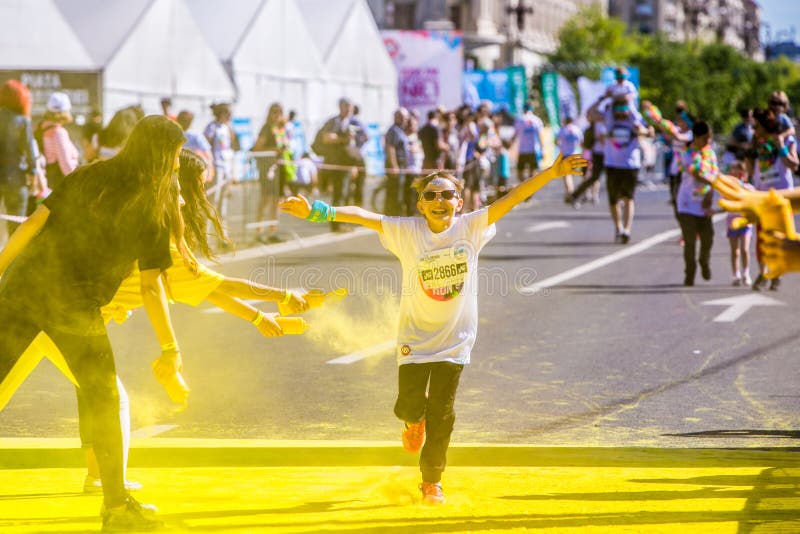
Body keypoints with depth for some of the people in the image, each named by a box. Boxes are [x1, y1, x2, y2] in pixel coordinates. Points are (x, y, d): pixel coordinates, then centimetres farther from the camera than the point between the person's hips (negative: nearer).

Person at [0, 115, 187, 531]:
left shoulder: (88, 178, 8)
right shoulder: (153, 211, -1)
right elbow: (151, 287, -5)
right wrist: (170, 347, 0)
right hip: (74, 308, -3)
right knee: (104, 402, 14)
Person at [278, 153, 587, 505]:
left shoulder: (471, 227, -9)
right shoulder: (406, 232, -10)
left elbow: (513, 198, -14)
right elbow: (362, 216, -20)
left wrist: (552, 173, -21)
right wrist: (319, 212, -33)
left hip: (455, 339, 0)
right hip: (415, 336, 0)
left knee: (441, 415, -1)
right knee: (409, 406, -3)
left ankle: (431, 482, 20)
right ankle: (415, 420, 38)